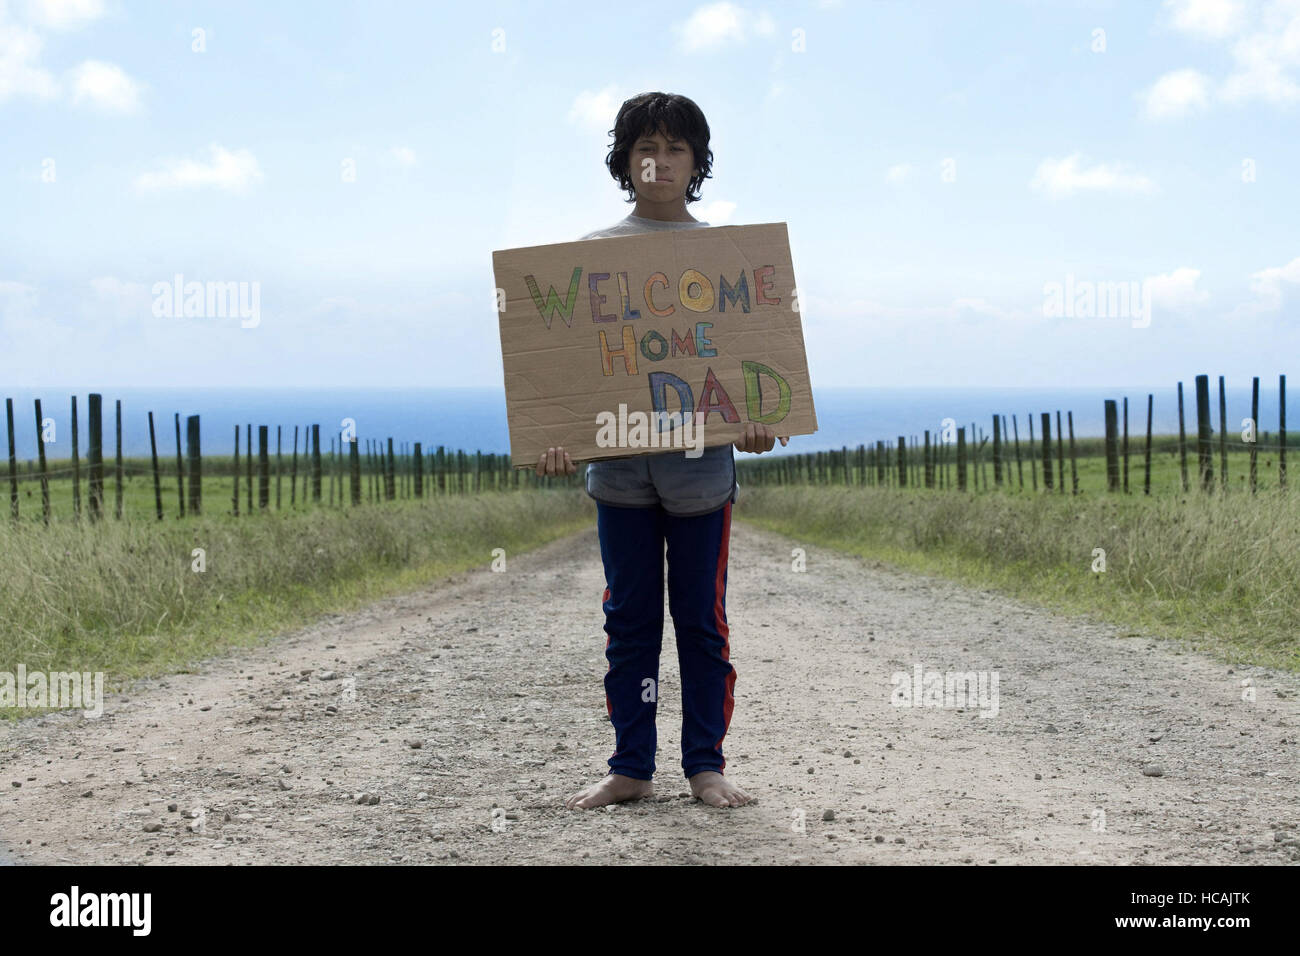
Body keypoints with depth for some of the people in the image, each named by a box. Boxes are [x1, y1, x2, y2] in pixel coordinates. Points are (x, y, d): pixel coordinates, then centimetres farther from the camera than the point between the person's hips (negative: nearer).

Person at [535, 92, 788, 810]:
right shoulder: (595, 252, 7)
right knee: (629, 619, 6)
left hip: (700, 457, -1)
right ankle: (630, 768, 13)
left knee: (702, 618, 5)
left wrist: (752, 419, -16)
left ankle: (705, 765, 13)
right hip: (618, 456, 1)